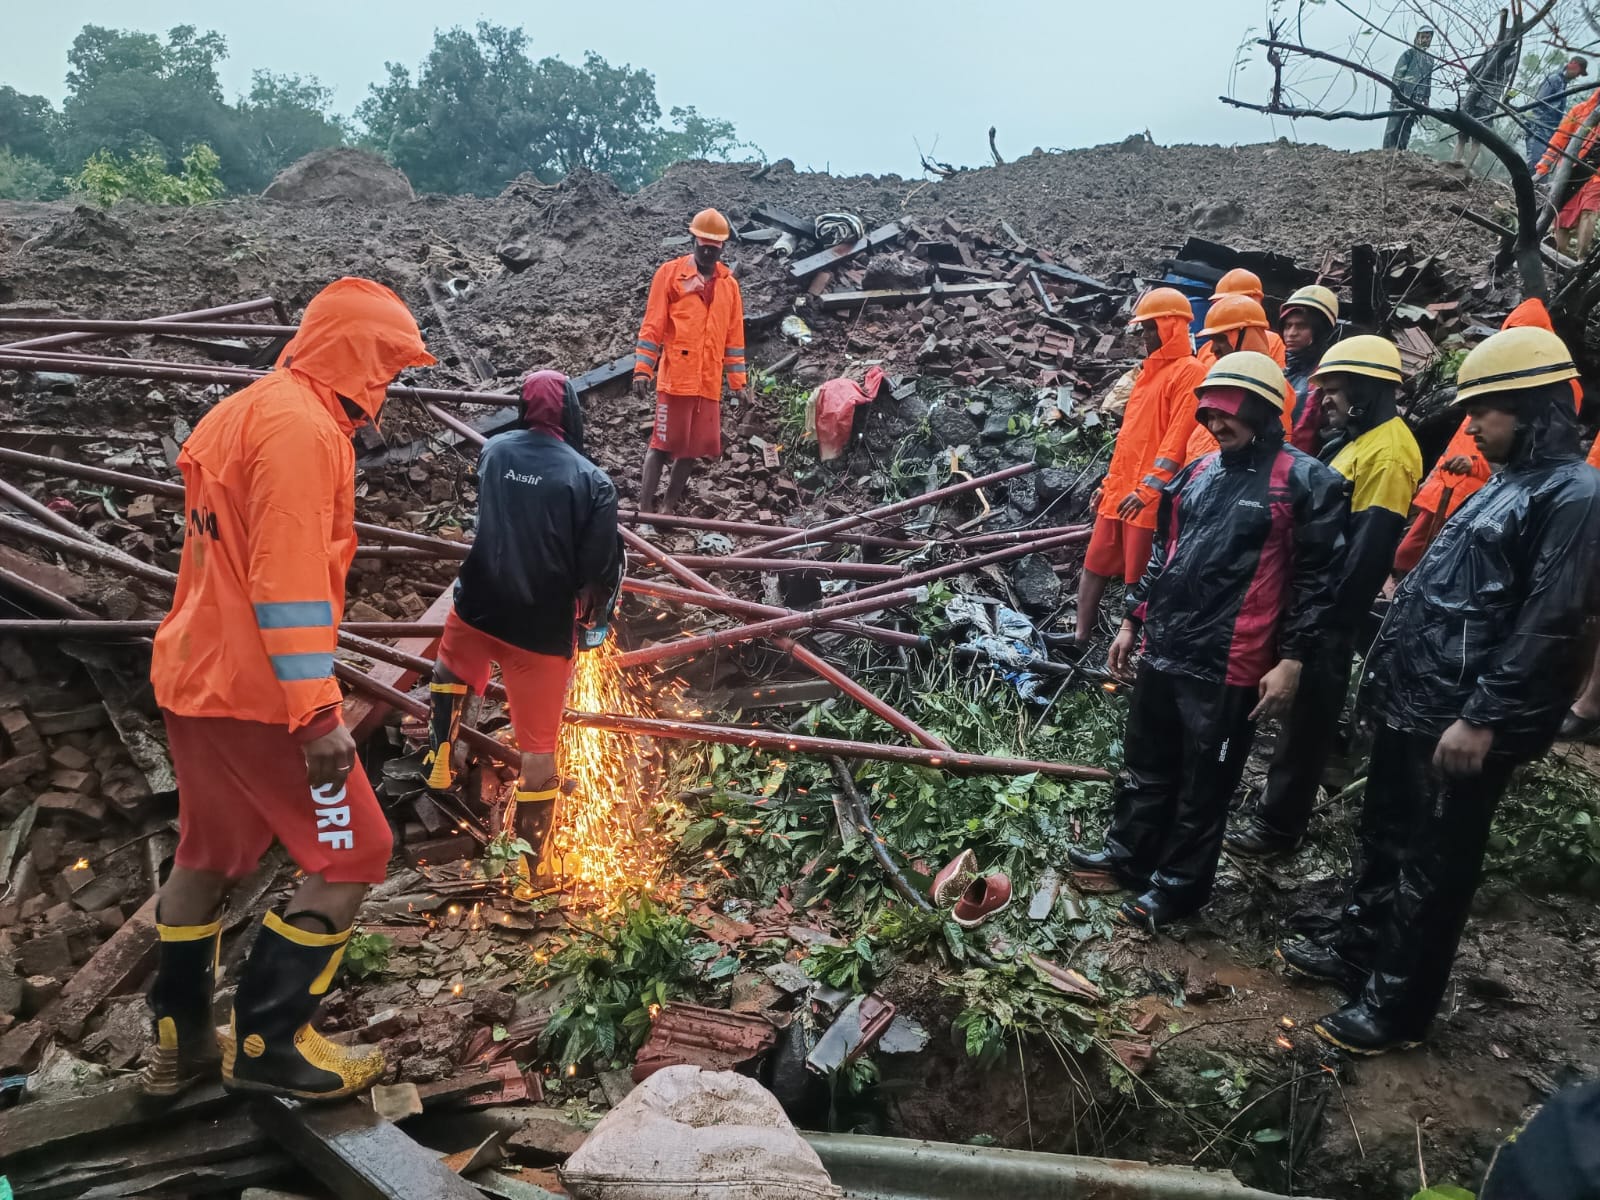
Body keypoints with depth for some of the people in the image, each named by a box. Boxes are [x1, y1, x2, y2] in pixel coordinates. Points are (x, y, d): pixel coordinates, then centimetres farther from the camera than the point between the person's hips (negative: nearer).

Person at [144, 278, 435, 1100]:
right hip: (257, 689, -10)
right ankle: (265, 1046, 10)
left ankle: (180, 1042, 32)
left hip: (193, 675, 10)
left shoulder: (246, 411, 14)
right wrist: (318, 713, -24)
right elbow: (288, 583, -25)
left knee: (210, 855, 21)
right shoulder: (302, 426, -17)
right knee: (352, 855, 2)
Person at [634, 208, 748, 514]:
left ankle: (669, 508, 18)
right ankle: (645, 509, 1)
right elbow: (652, 325, -3)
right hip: (676, 378, -4)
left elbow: (734, 335, 15)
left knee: (693, 447, 7)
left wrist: (738, 381, 12)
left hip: (710, 383, 4)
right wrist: (642, 370, -10)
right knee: (663, 443, -4)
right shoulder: (670, 273, 0)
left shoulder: (729, 284, 12)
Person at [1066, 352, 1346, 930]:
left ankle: (1178, 884, 25)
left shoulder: (1306, 482, -9)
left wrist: (1290, 660, -12)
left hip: (1229, 666, -6)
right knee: (1145, 763, 20)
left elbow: (1317, 580, -9)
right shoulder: (1198, 473, 11)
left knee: (1204, 784, 8)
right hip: (1163, 650, 7)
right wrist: (1133, 622, 19)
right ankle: (1127, 854, 38)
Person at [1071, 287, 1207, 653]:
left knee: (1141, 580, -2)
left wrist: (1148, 488, -25)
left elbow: (1178, 438, -19)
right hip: (1120, 490, 9)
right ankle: (1081, 639, 21)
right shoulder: (1150, 370, 19)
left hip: (1150, 497, -9)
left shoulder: (1190, 372, -10)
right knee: (1095, 565, 12)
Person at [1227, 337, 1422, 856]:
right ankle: (1280, 806, 36)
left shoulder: (1387, 451, -19)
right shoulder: (1354, 439, 13)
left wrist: (1331, 616, -23)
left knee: (1306, 715, 0)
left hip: (1330, 610, -10)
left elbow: (1370, 548, -24)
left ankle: (1279, 823, 11)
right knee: (1296, 707, 20)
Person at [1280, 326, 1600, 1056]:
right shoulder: (1504, 484, 17)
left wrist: (1484, 719, -22)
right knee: (1383, 837, 21)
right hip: (1411, 702, 9)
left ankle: (1395, 1006, 17)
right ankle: (1357, 949, 38)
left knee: (1434, 866, 4)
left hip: (1462, 721, -9)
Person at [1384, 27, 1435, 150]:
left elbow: (1428, 81, 23)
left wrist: (1426, 99, 15)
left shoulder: (1430, 59, 21)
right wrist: (1396, 95, -15)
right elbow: (1397, 74, -5)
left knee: (1406, 130, 2)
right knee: (1394, 127, -12)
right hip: (1401, 97, -6)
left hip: (1416, 100, 6)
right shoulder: (1410, 53, 3)